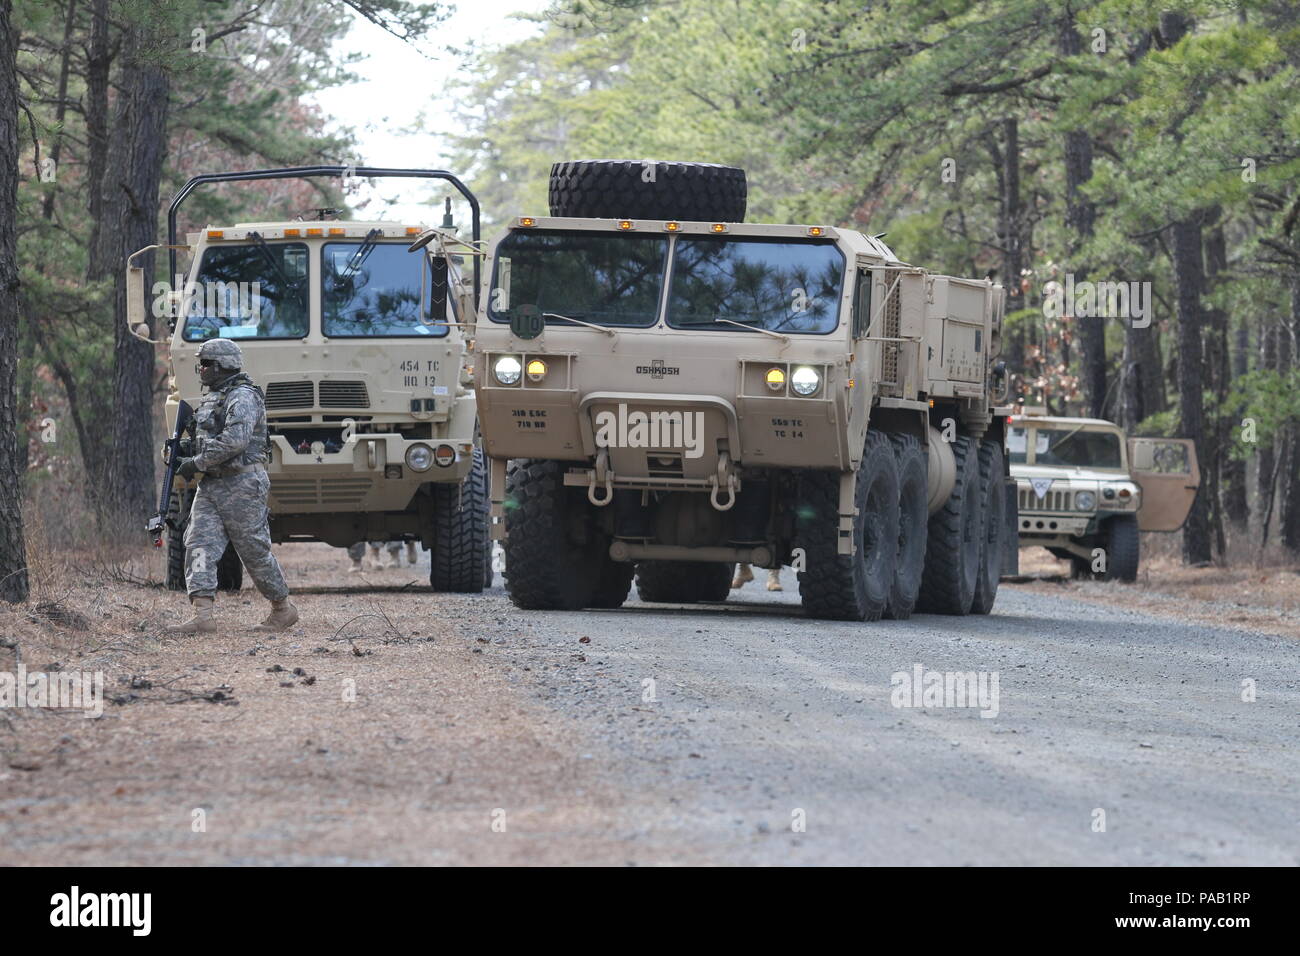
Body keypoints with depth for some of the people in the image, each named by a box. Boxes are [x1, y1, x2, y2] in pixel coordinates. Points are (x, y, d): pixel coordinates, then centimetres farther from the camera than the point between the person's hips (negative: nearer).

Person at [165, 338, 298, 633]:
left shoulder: (243, 397, -13)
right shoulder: (213, 398, 18)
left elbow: (234, 440, -25)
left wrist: (197, 463, -19)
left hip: (242, 485, -9)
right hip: (211, 485, 9)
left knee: (255, 551, 0)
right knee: (199, 546, -6)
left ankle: (283, 609, 17)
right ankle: (203, 617, -15)